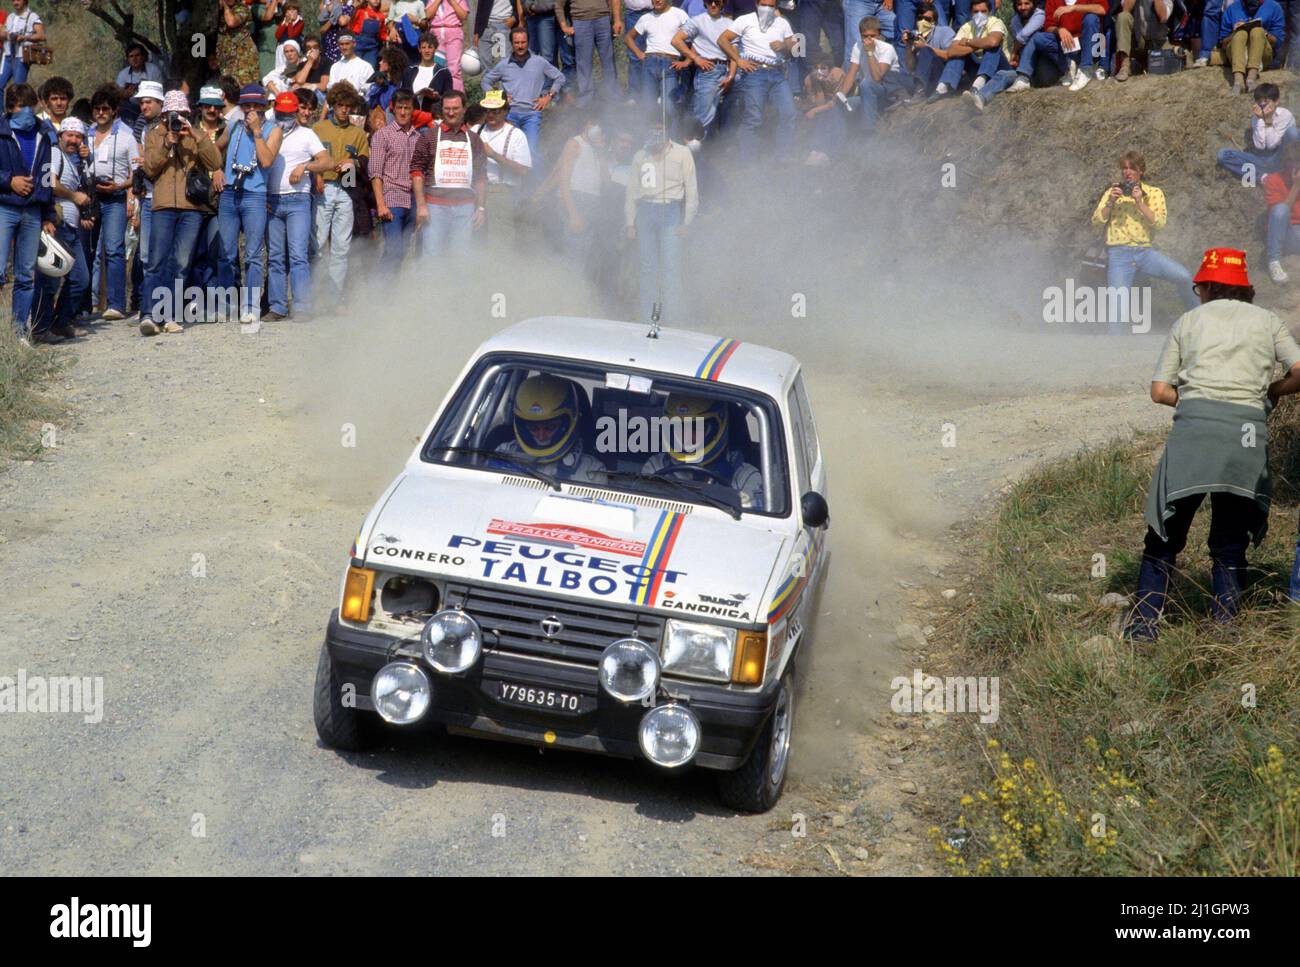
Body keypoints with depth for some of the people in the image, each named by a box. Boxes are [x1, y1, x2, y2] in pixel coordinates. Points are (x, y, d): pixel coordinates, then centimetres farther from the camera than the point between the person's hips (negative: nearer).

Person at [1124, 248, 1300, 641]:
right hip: (1249, 428, 1)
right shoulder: (1267, 321, 19)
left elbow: (1159, 391, 13)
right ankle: (1224, 623, 3)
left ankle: (1144, 622, -5)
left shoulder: (1189, 321, 18)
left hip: (1195, 422, -1)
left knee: (1165, 535, 4)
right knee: (1230, 542, 11)